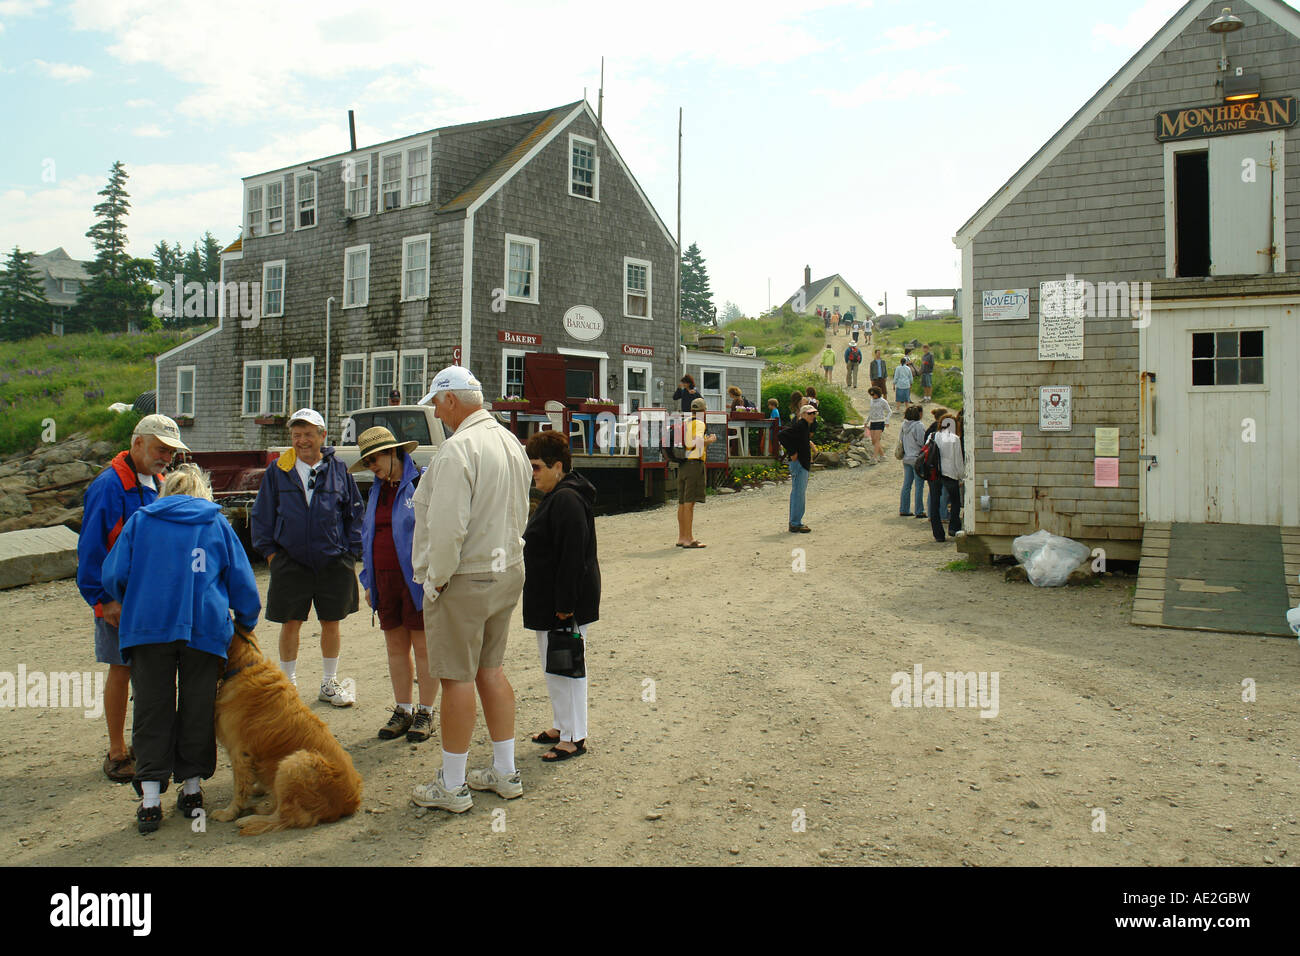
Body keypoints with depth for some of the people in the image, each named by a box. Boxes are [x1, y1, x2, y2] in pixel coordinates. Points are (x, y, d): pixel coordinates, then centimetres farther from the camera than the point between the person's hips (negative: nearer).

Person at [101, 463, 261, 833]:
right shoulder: (217, 523, 10)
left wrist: (135, 607, 24)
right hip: (205, 631, 0)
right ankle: (192, 789, 17)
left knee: (152, 710, 6)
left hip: (149, 628, 0)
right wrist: (246, 624, 21)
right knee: (198, 710, 11)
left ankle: (150, 798, 3)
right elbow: (242, 582, 8)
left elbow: (113, 575, 6)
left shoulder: (140, 519, 10)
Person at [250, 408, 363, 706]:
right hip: (291, 561, 0)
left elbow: (354, 512, 9)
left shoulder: (338, 470, 4)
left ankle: (329, 684, 25)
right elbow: (262, 514, 9)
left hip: (333, 562, 0)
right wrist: (269, 551, 2)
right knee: (290, 624, 7)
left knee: (331, 623, 10)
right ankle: (288, 683, 25)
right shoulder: (278, 471, 4)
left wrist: (350, 551, 2)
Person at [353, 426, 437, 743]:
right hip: (384, 581, 7)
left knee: (423, 647, 3)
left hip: (416, 580, -7)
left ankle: (425, 713, 15)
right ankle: (403, 711, 24)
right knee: (395, 646, 12)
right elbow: (367, 536, 20)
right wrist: (368, 581, 15)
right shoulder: (376, 491, 15)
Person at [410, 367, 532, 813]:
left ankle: (452, 786, 14)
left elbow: (447, 528, -25)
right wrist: (503, 557, 17)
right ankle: (506, 773, 26)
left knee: (457, 678, 2)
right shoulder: (510, 441, 9)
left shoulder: (458, 449, -20)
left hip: (464, 580, -9)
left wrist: (436, 579, -13)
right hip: (508, 571, 9)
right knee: (491, 670, 18)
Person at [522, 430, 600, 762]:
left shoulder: (566, 500, -20)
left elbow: (572, 557, -25)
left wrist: (565, 604, -25)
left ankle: (575, 738, 6)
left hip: (565, 602, -11)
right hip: (548, 599, 11)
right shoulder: (555, 497, 15)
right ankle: (563, 726, 30)